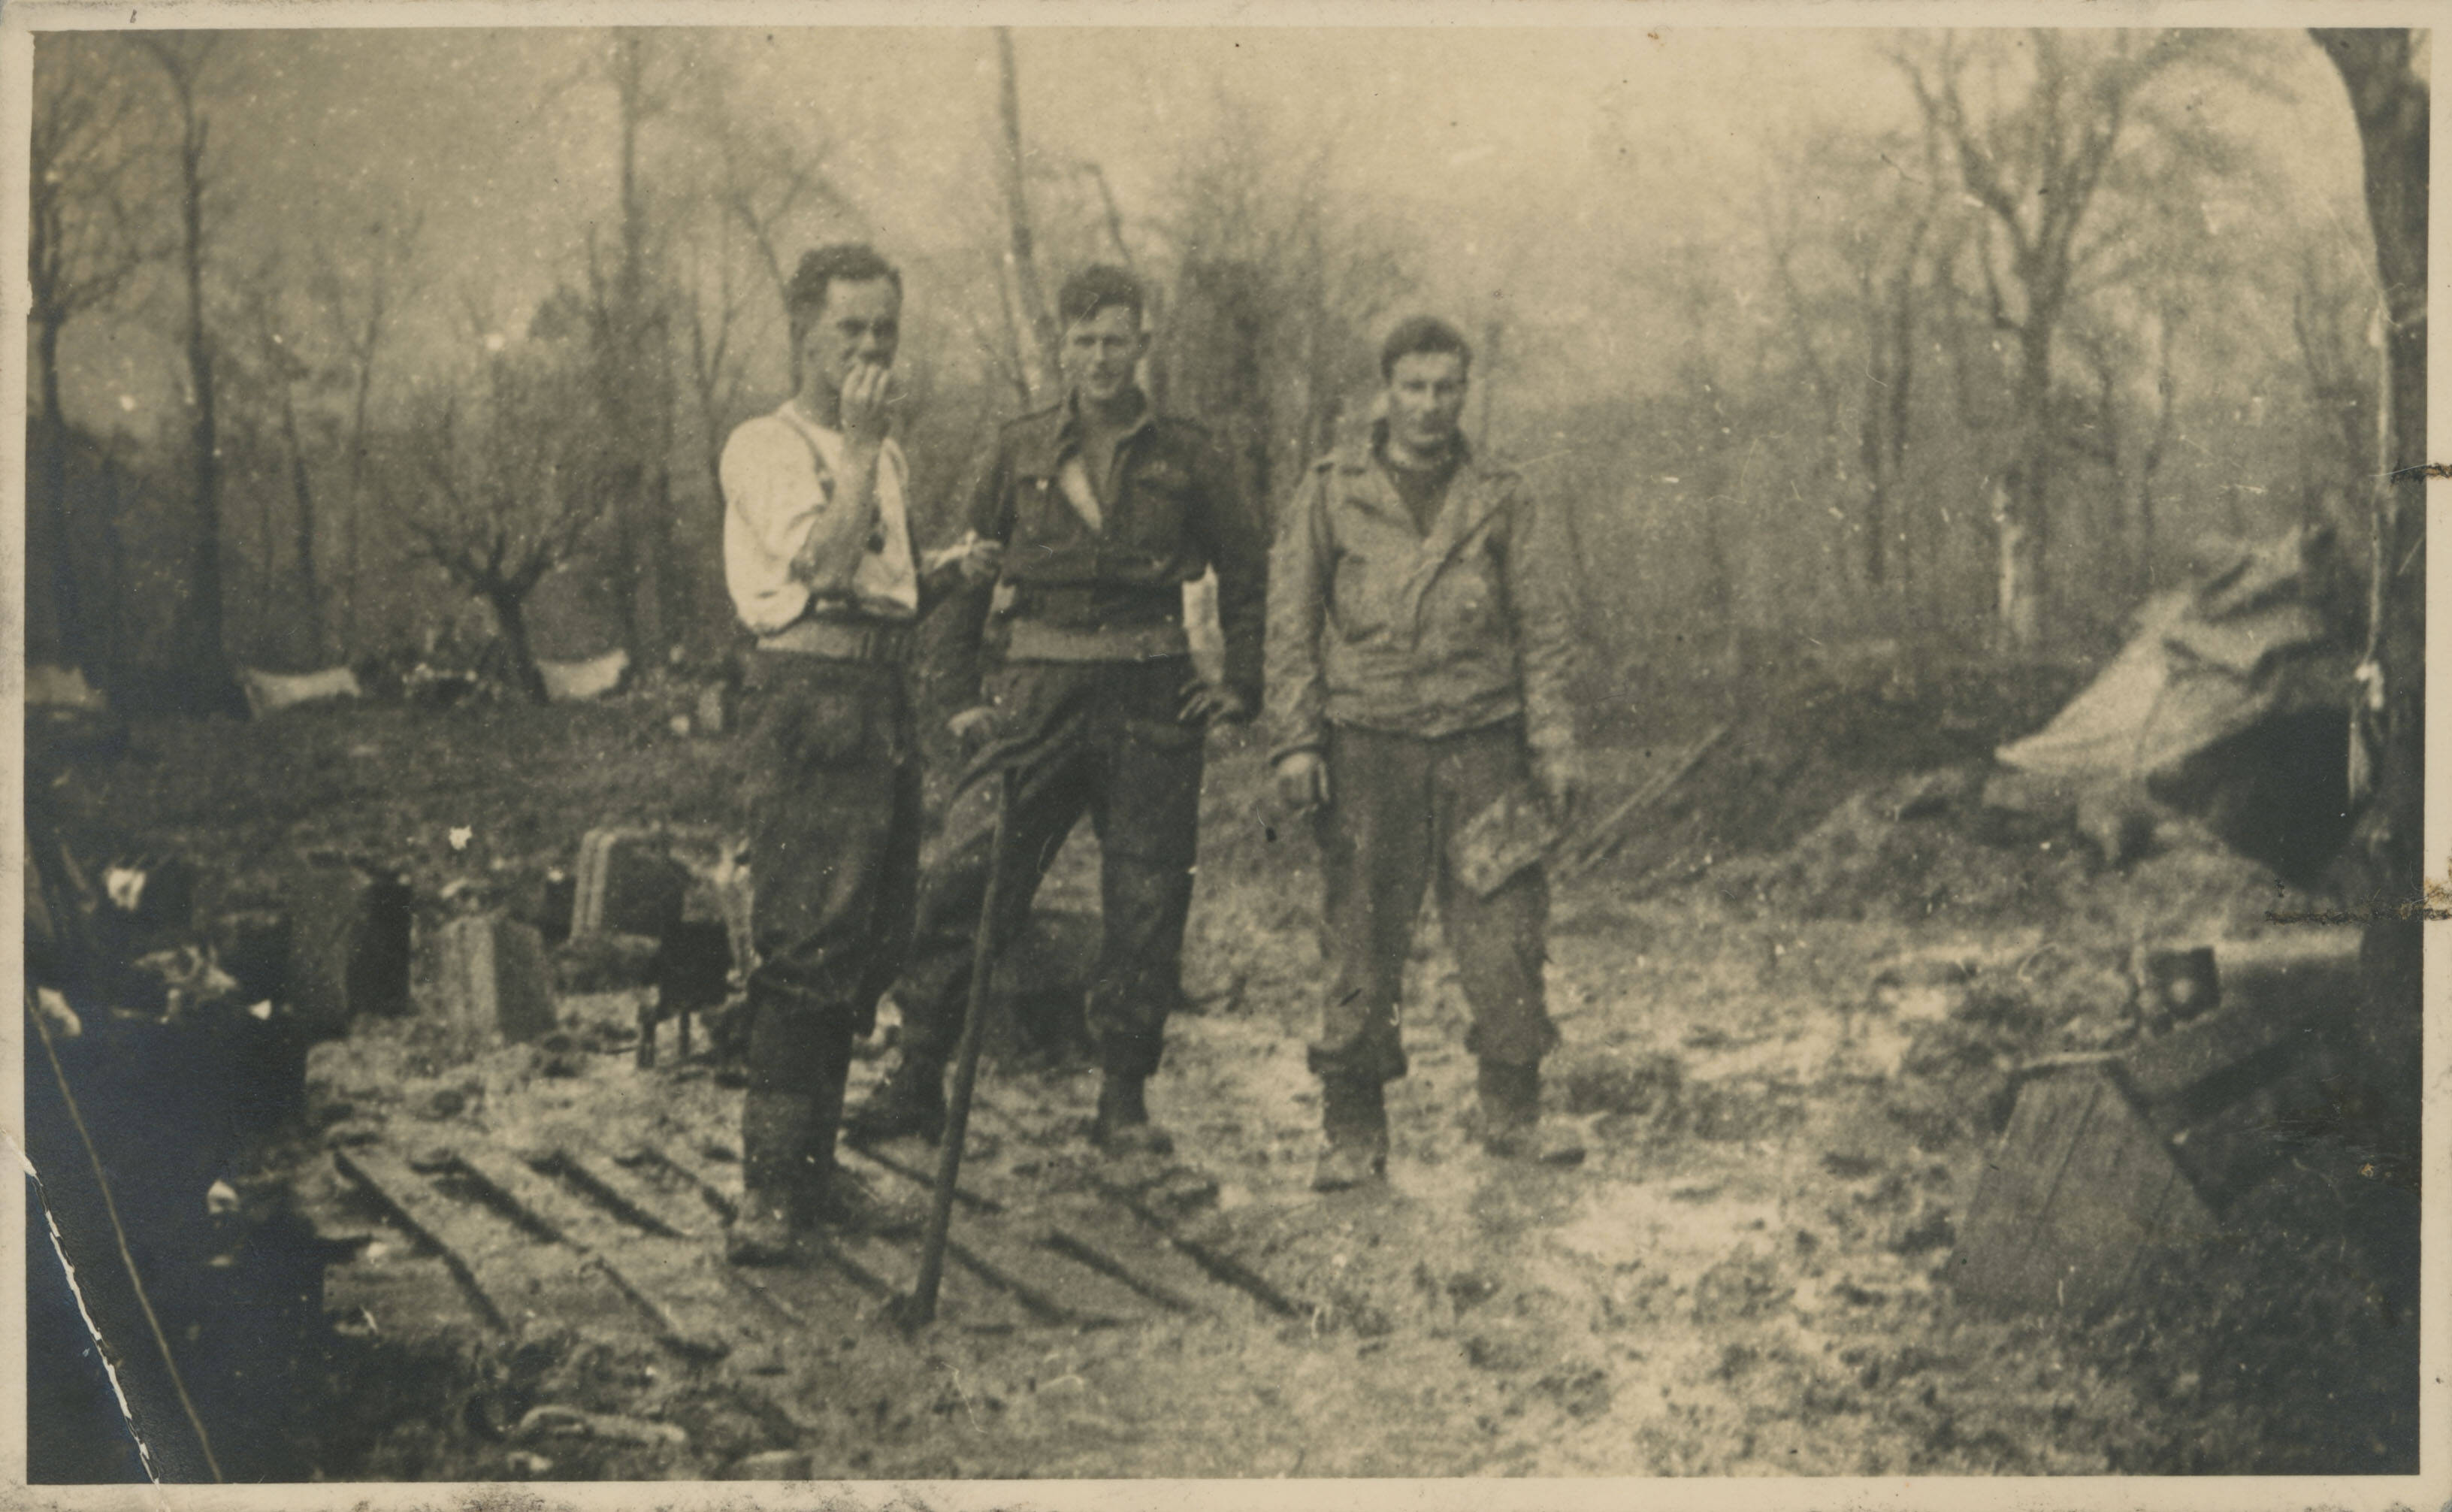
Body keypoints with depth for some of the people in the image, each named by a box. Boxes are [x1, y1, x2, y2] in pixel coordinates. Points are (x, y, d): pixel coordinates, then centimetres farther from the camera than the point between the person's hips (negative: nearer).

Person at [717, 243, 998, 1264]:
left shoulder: (888, 458, 22)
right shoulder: (766, 447, -3)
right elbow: (822, 562, -18)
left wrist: (947, 573, 9)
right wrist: (860, 445, -12)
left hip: (882, 701, 8)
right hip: (810, 697, -8)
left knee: (872, 943, 9)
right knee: (807, 944, -12)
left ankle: (813, 1167, 18)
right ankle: (770, 1186, -7)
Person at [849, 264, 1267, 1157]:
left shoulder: (1186, 459, 6)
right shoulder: (1019, 454, 7)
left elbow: (1246, 574, 16)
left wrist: (1241, 686, 9)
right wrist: (962, 692, 6)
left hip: (1151, 698, 0)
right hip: (1038, 693, 0)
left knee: (1146, 905, 2)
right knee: (963, 876, -9)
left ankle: (1125, 1098, 13)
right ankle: (919, 1077, -1)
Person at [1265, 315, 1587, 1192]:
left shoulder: (1505, 505, 8)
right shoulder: (1329, 494, 5)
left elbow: (1546, 635, 8)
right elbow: (1292, 626, 4)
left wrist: (1554, 750, 0)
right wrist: (1295, 741, -3)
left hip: (1482, 744, 1)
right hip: (1366, 747, -1)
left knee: (1504, 937, -1)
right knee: (1360, 945, 2)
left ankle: (1512, 1112, 14)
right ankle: (1353, 1133, 11)